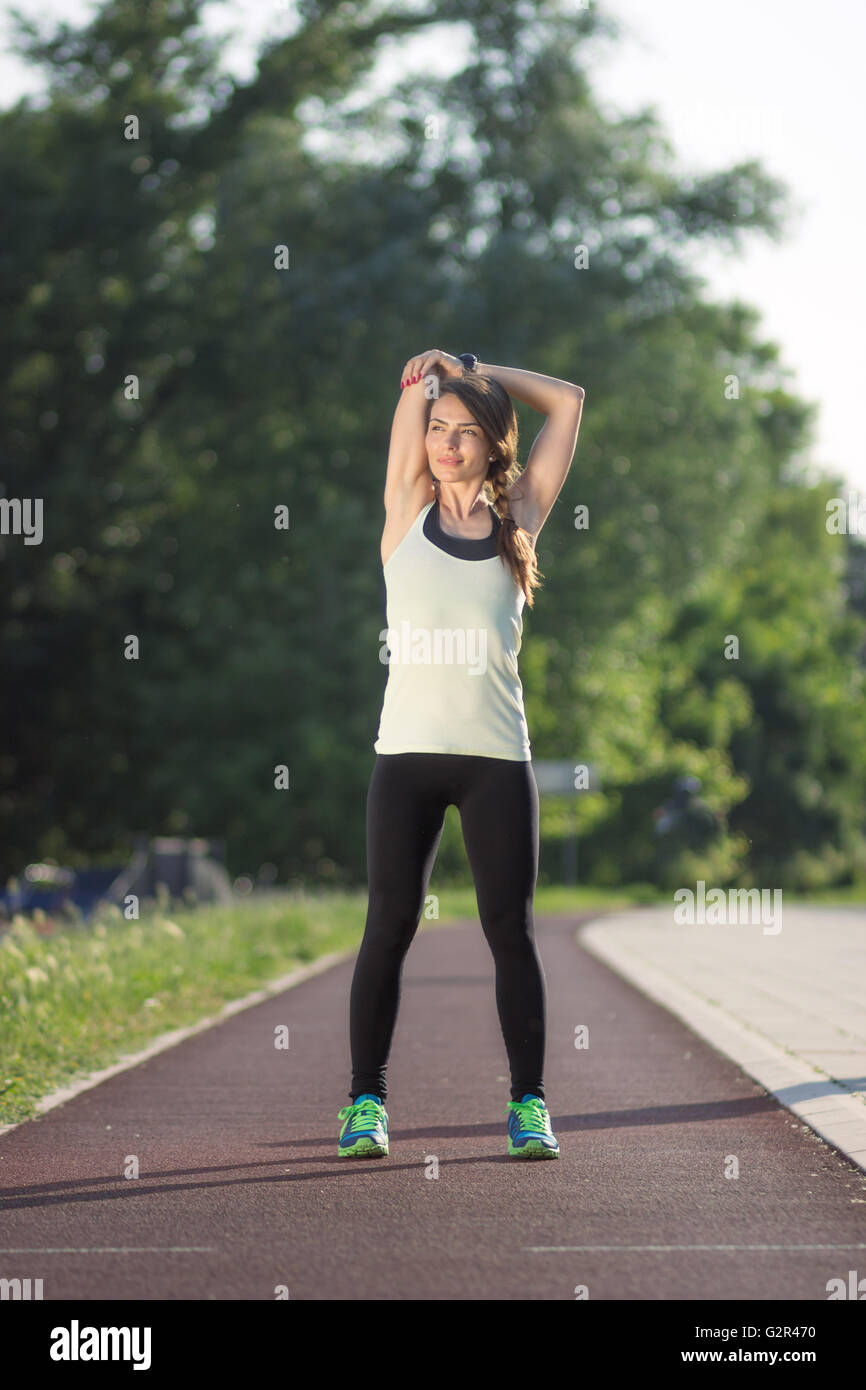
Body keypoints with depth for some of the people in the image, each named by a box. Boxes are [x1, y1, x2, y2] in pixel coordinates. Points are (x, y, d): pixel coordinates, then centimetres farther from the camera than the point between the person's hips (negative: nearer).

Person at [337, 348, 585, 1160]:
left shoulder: (517, 520, 8)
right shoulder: (408, 510, 7)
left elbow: (567, 402, 12)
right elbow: (420, 375, 6)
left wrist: (478, 373, 14)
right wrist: (433, 373, 24)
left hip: (496, 757, 0)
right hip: (407, 753, 0)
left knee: (510, 928, 1)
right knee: (390, 924, 0)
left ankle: (528, 1103, 7)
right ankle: (365, 1101, 6)